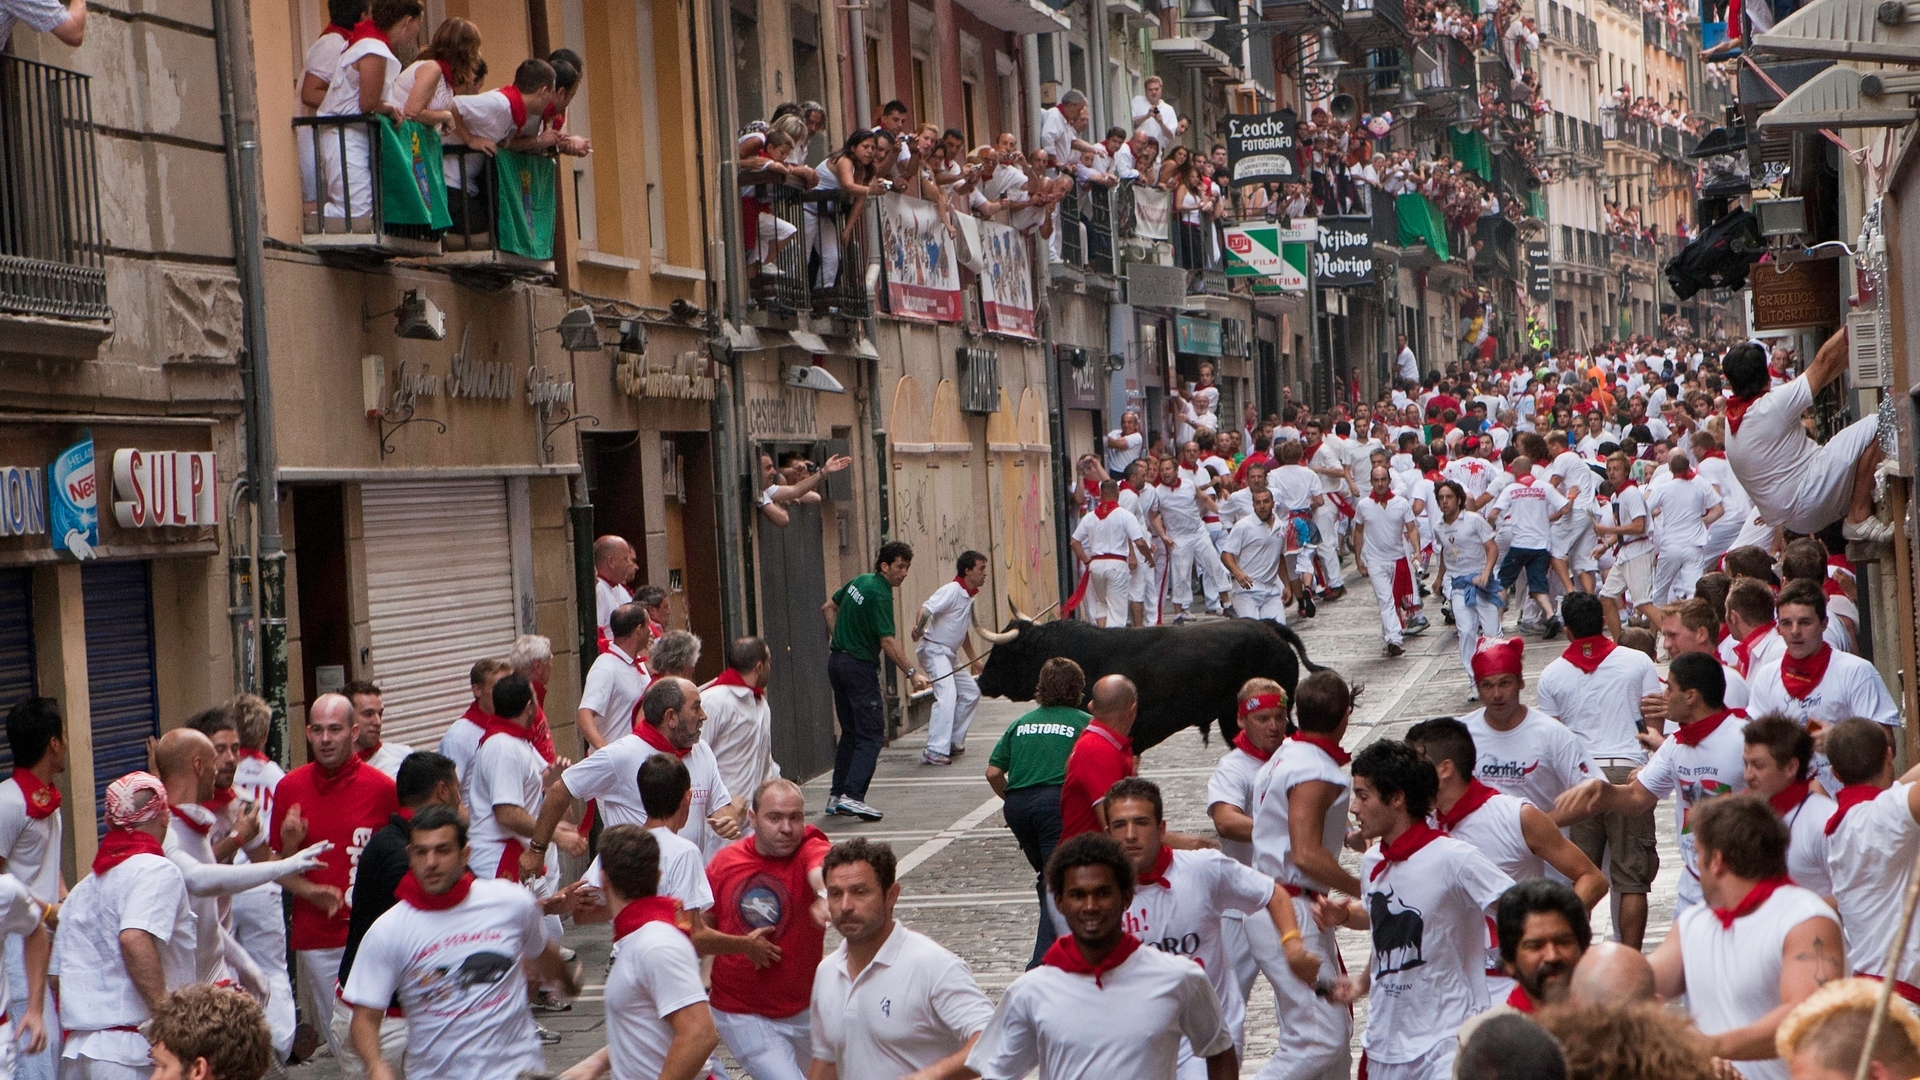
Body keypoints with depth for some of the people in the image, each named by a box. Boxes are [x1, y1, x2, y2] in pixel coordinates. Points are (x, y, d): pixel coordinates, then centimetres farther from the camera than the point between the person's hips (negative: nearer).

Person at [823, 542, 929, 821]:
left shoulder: (860, 582, 10)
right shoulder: (880, 595, -17)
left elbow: (828, 607, 22)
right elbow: (888, 642, -22)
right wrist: (912, 673, -22)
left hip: (837, 661, 9)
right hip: (860, 667, -9)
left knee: (850, 732, 15)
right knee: (871, 734, -8)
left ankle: (836, 796, 15)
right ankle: (852, 796, -18)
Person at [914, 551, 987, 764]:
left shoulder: (969, 597, 13)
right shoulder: (952, 590, -15)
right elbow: (927, 608, -28)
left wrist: (973, 659, 30)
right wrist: (919, 627, -48)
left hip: (950, 655, 10)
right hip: (934, 649, -10)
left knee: (971, 692, 16)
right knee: (947, 695, -24)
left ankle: (953, 741, 26)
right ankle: (934, 751, -28)